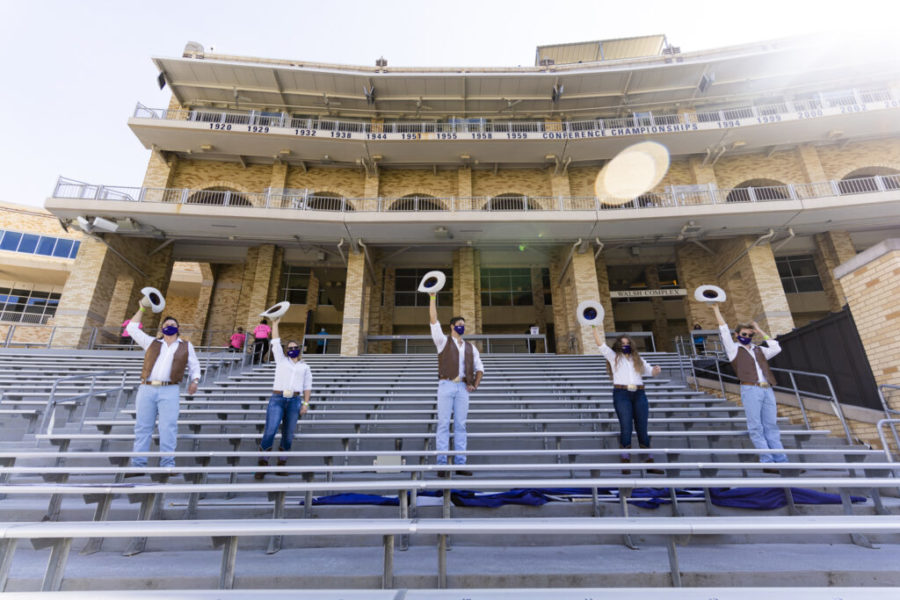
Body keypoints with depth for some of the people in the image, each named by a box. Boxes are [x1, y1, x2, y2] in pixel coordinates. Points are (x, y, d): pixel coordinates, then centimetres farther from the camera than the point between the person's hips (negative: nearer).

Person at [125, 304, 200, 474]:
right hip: (146, 389, 2)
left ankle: (168, 464, -6)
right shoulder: (152, 343, 20)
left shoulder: (186, 346, 16)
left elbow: (194, 365, 17)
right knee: (142, 427, 4)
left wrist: (195, 380, -2)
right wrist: (142, 308, 16)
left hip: (169, 391, -2)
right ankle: (138, 464, 10)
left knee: (168, 428, -8)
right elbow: (132, 328, 20)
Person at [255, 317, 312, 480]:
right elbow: (275, 342, 8)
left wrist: (306, 403, -1)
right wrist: (275, 323, 4)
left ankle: (282, 464, 13)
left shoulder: (305, 367, 16)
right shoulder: (281, 360, 15)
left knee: (288, 435, 2)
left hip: (294, 401, 1)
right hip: (277, 399, -1)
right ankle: (262, 464, -3)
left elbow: (307, 387, 10)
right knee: (270, 431, -14)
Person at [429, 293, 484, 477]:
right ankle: (442, 464, 0)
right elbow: (434, 321, -3)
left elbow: (480, 367, 21)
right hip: (446, 386, -3)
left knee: (460, 426, 4)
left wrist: (475, 385, 4)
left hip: (463, 388, 3)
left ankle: (460, 464, 9)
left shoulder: (471, 348, 18)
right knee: (443, 425, -3)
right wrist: (433, 297, -8)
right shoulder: (443, 341, 8)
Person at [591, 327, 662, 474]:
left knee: (642, 429, 5)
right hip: (621, 394, -3)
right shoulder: (614, 357, 11)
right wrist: (595, 327, -3)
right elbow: (601, 344, 2)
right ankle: (625, 462, -3)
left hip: (639, 394, 4)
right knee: (626, 428, -6)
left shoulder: (637, 358, 21)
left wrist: (655, 370, -8)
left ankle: (649, 462, 10)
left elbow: (649, 370, 15)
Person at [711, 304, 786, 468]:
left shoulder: (759, 350, 24)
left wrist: (759, 331, 21)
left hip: (767, 390, 5)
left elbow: (776, 348, 17)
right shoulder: (734, 349, 9)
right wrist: (716, 310, 7)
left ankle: (782, 462, 7)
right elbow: (724, 330, 4)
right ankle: (767, 462, -3)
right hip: (750, 390, -5)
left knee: (771, 427, 5)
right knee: (756, 428, -4)